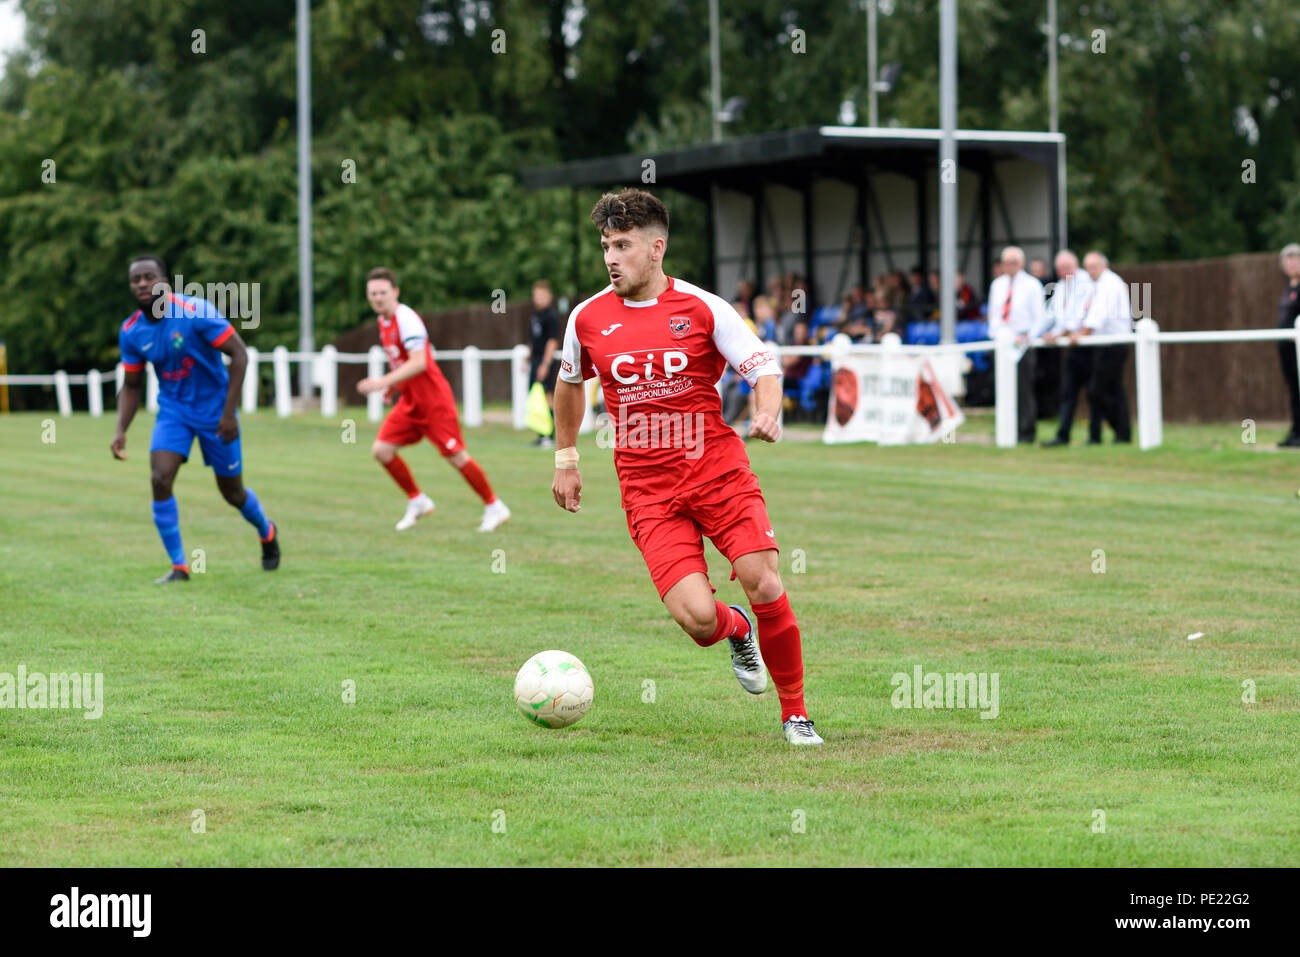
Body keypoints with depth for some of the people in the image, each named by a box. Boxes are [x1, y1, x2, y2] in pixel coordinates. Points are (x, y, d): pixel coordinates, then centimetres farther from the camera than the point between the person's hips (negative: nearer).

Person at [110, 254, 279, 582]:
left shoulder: (195, 311, -22)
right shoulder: (131, 331, -7)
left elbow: (239, 354, -17)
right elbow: (131, 386, 6)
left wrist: (229, 412, -20)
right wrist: (121, 431, -9)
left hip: (214, 410, -3)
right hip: (173, 410, 3)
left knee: (232, 492, 7)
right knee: (160, 479, -19)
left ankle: (267, 533, 41)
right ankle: (178, 566, -8)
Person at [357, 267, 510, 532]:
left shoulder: (406, 319, -19)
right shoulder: (383, 322, 9)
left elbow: (418, 362, -29)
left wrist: (385, 381, -35)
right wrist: (394, 386, 11)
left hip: (433, 399, -9)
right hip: (410, 402, 9)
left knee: (456, 456, -6)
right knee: (381, 450, -2)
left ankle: (494, 508, 9)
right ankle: (417, 501, 13)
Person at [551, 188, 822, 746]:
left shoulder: (703, 309, -2)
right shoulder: (588, 318, 4)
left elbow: (765, 370, -2)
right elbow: (569, 382, 23)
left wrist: (767, 416, -23)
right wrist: (565, 460, 24)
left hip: (718, 471, 0)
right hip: (648, 490, 1)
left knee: (766, 588, -14)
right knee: (696, 618, -16)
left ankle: (795, 714, 7)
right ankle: (736, 631, 24)